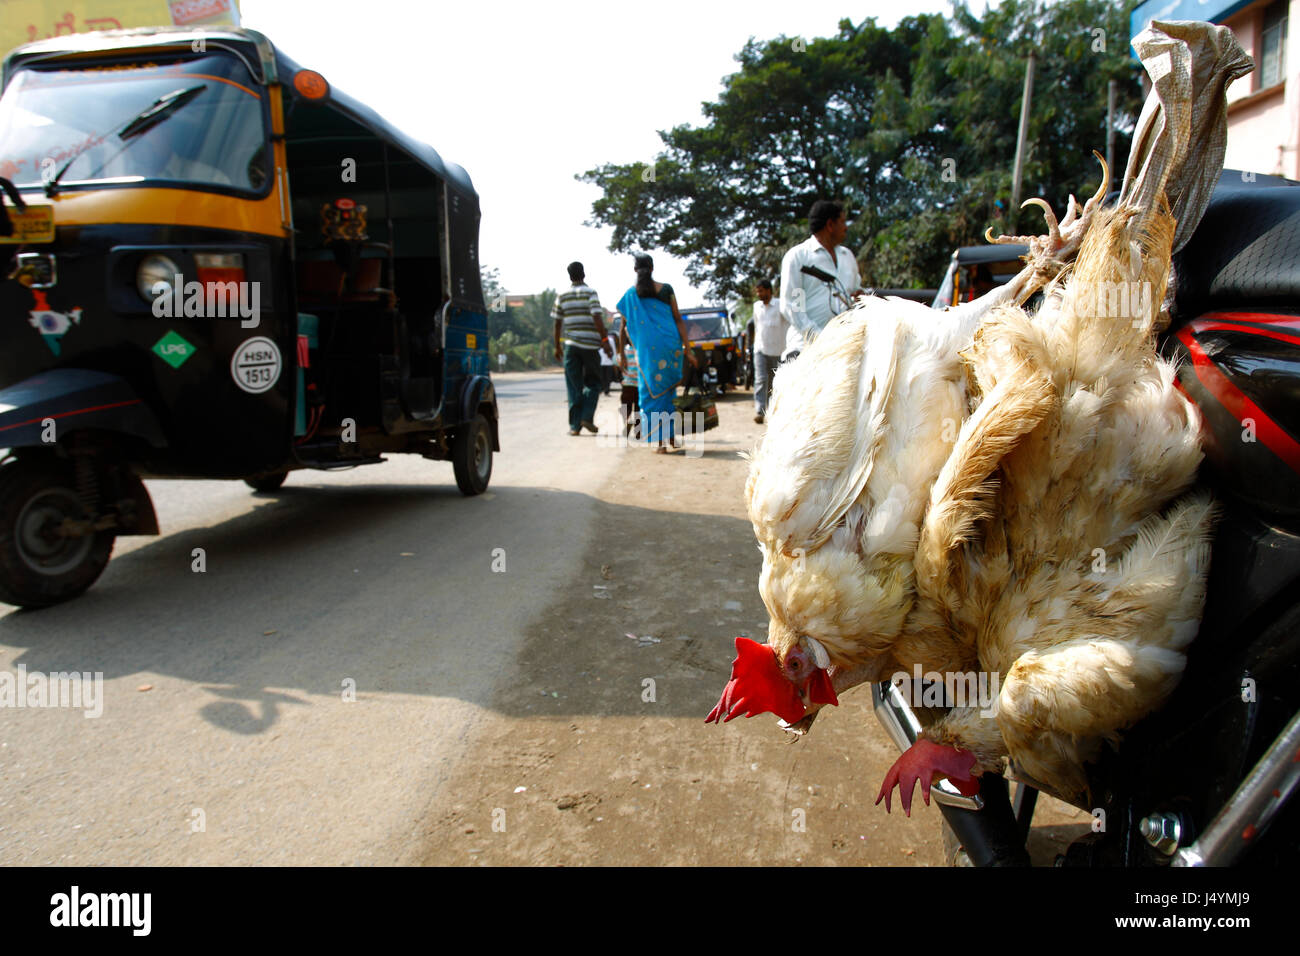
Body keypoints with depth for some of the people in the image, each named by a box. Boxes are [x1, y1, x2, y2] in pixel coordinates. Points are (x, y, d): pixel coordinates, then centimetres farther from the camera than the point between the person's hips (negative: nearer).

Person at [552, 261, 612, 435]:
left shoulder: (562, 295, 7)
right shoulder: (590, 292, -2)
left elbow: (557, 323, 8)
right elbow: (597, 318, -13)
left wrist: (557, 346, 15)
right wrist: (604, 340, -10)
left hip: (571, 344, 2)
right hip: (590, 344, -2)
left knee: (574, 387, 5)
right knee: (593, 383, 11)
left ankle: (575, 425, 2)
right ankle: (587, 417, -3)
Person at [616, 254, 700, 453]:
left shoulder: (631, 294, 2)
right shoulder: (666, 289, 3)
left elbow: (624, 325, 3)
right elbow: (678, 319, 1)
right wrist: (687, 350, 3)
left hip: (647, 349, -1)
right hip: (670, 345, 2)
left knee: (651, 392, 6)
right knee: (669, 390, 16)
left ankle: (661, 441, 2)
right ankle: (671, 436, 20)